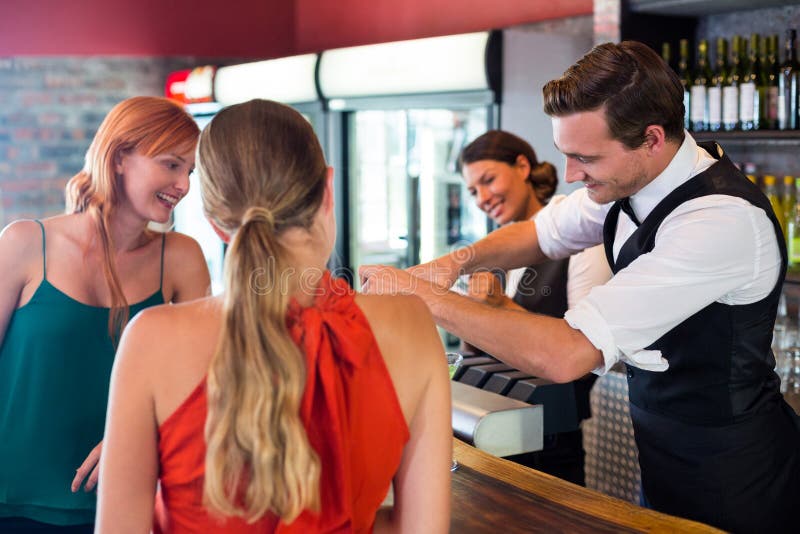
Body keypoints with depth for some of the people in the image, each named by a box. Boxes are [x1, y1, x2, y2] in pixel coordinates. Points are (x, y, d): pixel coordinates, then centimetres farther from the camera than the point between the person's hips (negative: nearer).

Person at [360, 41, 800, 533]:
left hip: (725, 474, -7)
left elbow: (565, 355, -36)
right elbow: (541, 233, 12)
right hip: (661, 438, 7)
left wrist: (426, 297, -28)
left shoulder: (722, 220, -32)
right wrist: (459, 261, -8)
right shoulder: (629, 175, -7)